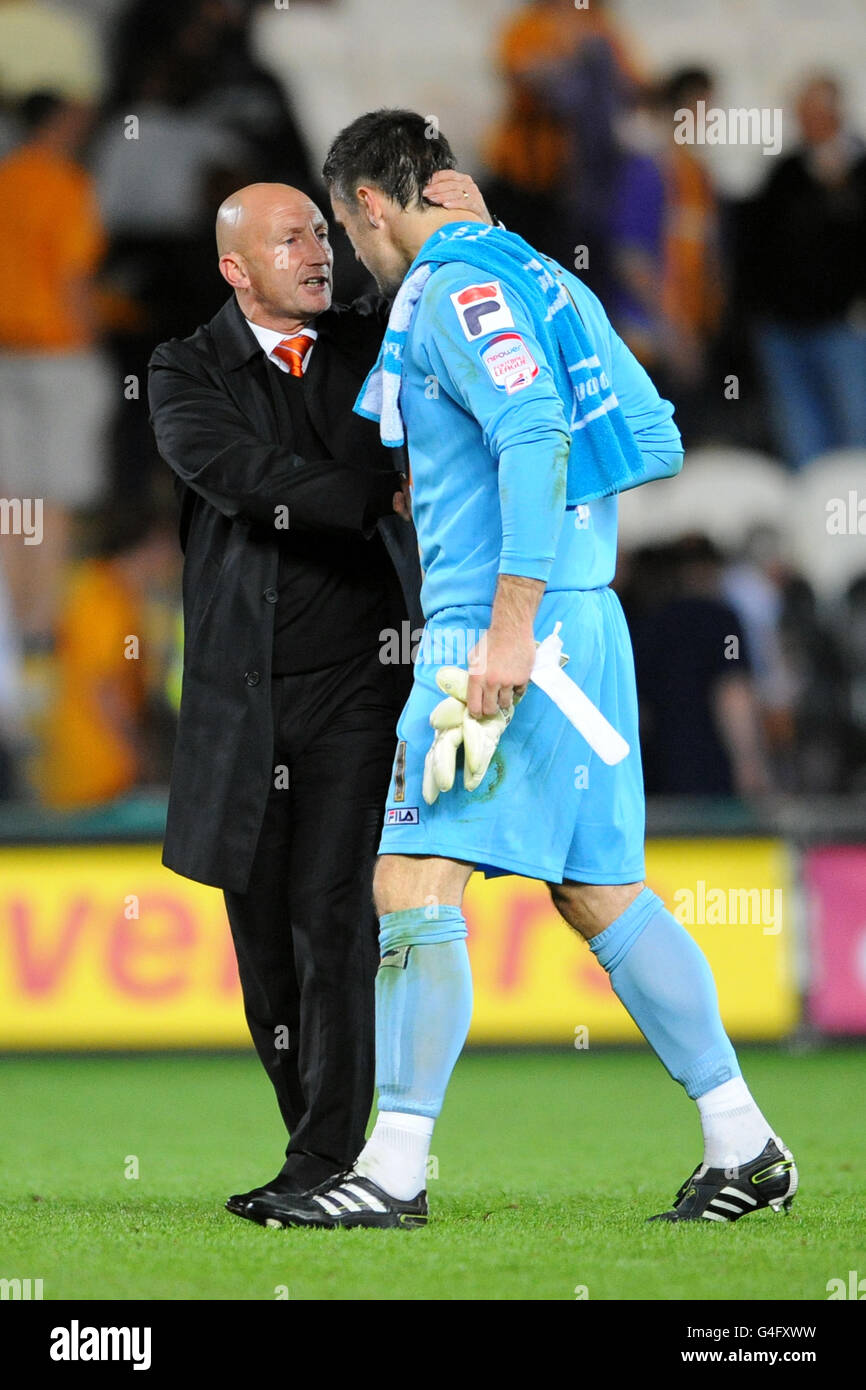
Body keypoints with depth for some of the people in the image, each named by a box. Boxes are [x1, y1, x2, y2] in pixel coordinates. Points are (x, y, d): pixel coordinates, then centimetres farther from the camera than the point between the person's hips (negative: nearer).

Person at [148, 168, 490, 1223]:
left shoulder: (371, 340, 7)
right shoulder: (186, 374, 2)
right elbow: (241, 474, -15)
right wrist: (386, 494, -22)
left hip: (357, 679, -1)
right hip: (243, 693, 1)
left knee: (330, 910, -13)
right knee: (263, 928, 6)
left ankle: (329, 1161, -12)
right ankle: (318, 1137, 21)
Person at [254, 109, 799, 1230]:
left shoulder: (457, 287, -9)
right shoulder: (529, 278, 19)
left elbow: (535, 435, -22)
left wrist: (510, 626, -25)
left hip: (505, 622, -10)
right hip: (583, 621, 10)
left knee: (415, 878, -10)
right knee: (601, 894, 10)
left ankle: (396, 1169, -11)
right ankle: (742, 1143, 9)